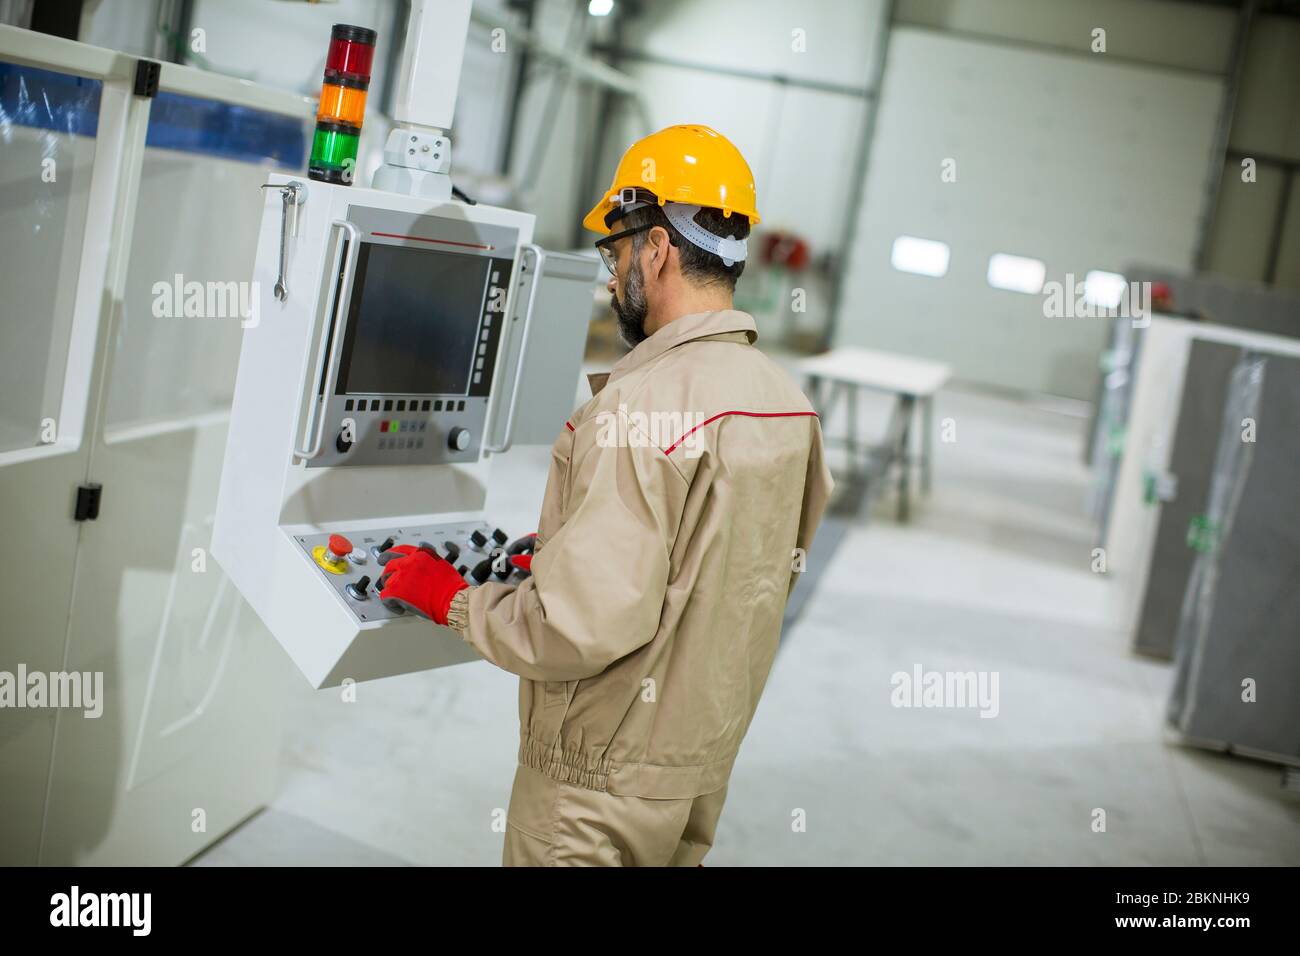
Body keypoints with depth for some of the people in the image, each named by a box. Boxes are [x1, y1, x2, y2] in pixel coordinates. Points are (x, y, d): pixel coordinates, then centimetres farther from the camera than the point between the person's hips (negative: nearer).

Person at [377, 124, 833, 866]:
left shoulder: (643, 404, -25)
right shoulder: (790, 401, 0)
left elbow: (585, 629, -28)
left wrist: (451, 598, -12)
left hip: (602, 784, -7)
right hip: (709, 762, 7)